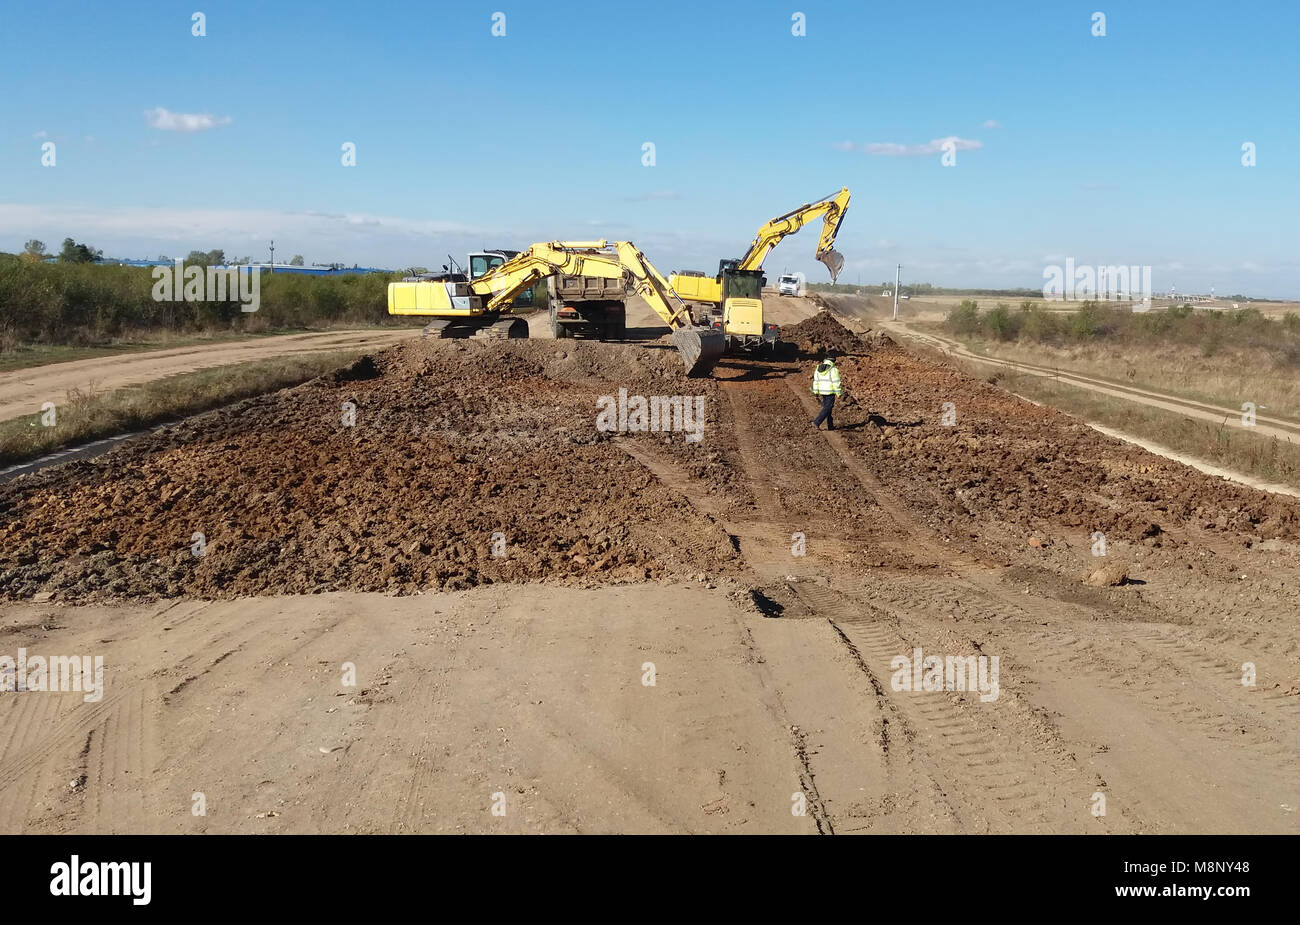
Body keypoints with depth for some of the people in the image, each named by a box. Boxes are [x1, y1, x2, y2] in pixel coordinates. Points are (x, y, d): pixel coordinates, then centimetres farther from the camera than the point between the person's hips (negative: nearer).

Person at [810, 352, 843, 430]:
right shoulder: (833, 369, -15)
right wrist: (839, 392, -7)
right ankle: (816, 422, -15)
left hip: (822, 391, 7)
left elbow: (816, 380, 10)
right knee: (827, 409, -3)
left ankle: (830, 426, 18)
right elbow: (836, 382, -15)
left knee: (826, 407, 15)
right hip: (830, 392, -7)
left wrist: (816, 391, 18)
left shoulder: (818, 368, 5)